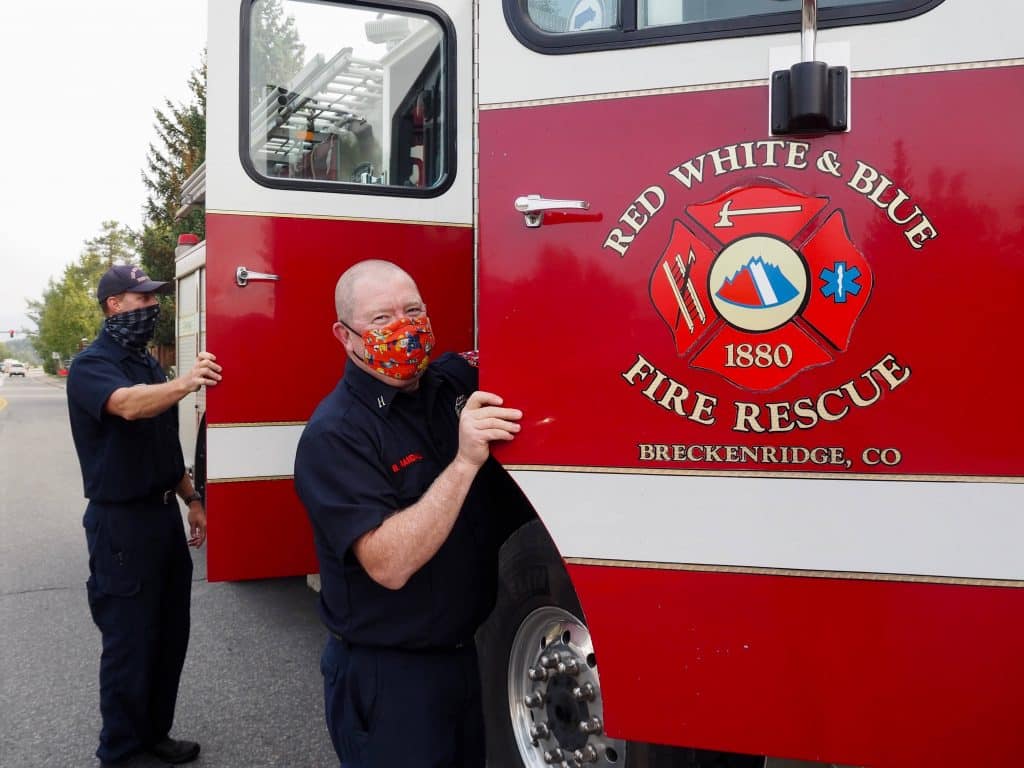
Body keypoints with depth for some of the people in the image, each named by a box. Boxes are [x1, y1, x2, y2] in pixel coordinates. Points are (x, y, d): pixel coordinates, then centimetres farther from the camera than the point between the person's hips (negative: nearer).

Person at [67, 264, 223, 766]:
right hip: (121, 521, -8)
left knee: (170, 634, 15)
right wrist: (186, 383, -53)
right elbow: (128, 406, -36)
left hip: (164, 513, 8)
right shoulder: (90, 366, -13)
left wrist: (191, 498, 17)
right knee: (129, 641, 2)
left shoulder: (147, 363, 13)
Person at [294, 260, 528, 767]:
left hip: (462, 654, 7)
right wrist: (463, 463, -36)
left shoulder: (460, 382, -2)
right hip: (384, 677, -6)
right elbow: (389, 565, -30)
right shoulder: (334, 434, -21)